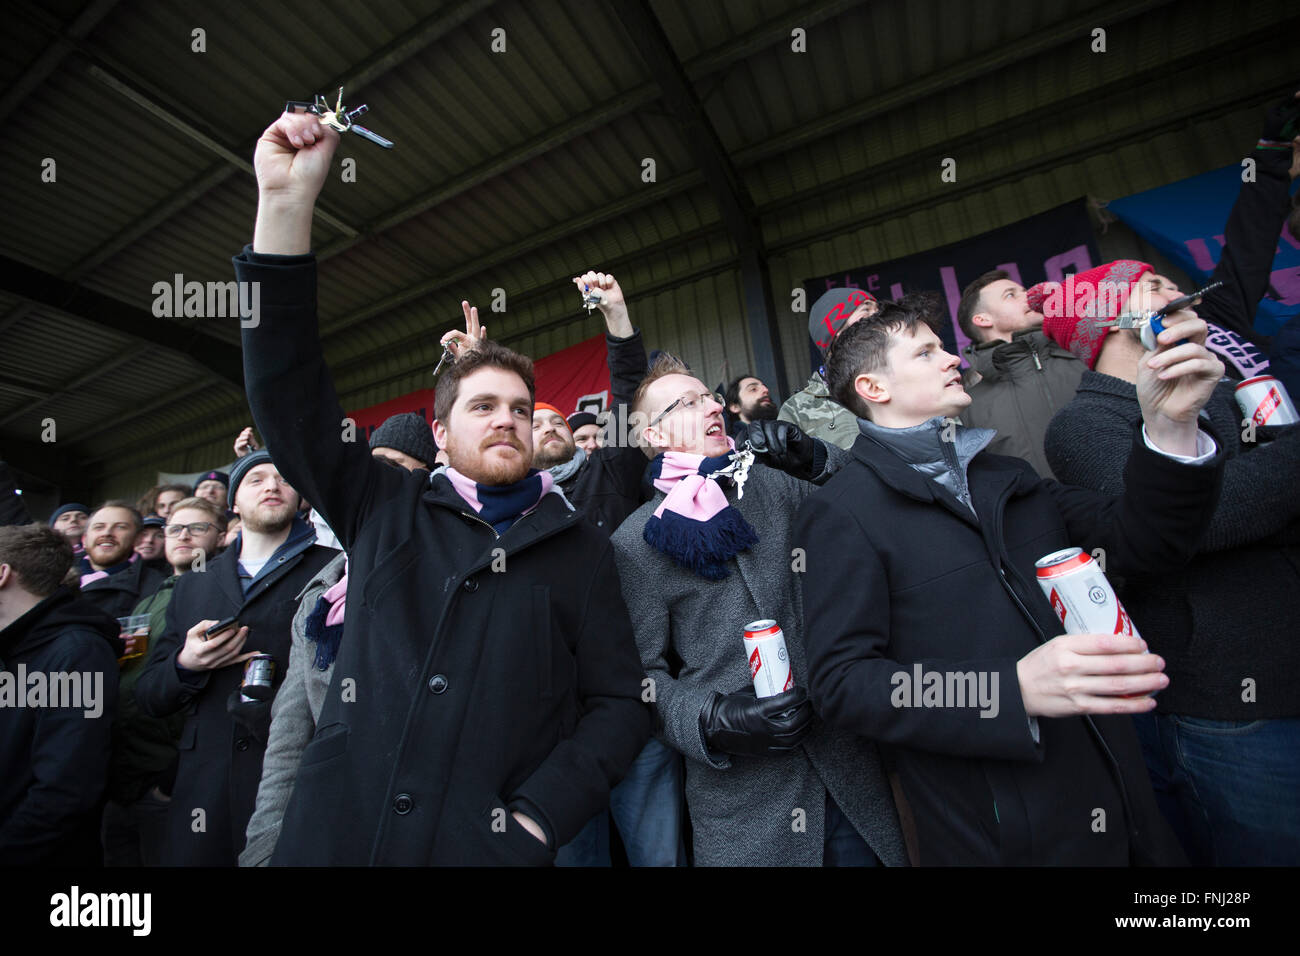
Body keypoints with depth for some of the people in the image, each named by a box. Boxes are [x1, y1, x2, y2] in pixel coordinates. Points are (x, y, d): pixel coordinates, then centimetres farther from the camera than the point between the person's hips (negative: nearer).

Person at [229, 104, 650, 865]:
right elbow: (290, 396, -5)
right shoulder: (385, 510, 3)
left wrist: (535, 818, -14)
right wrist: (286, 202, -12)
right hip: (330, 836, 2)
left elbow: (620, 703, -2)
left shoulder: (581, 548, -2)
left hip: (489, 847, -1)